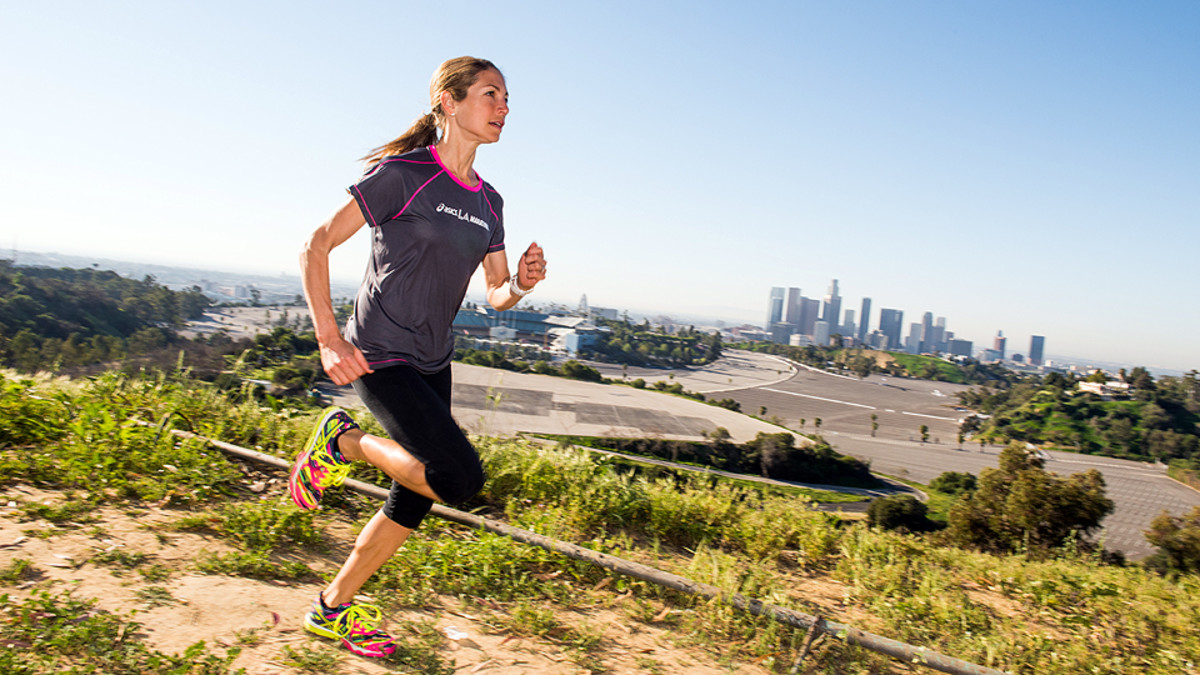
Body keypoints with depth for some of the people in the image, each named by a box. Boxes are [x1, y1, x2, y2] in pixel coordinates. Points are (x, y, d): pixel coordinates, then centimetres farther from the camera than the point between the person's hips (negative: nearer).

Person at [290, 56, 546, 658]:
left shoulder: (489, 202, 9)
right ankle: (344, 441, 5)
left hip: (433, 363, 8)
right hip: (379, 356, -8)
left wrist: (521, 283, -11)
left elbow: (496, 295, 12)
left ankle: (333, 608, 29)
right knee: (461, 480, -19)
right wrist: (330, 338, -19)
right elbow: (315, 248, -10)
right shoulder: (403, 173, -11)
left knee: (415, 500, 11)